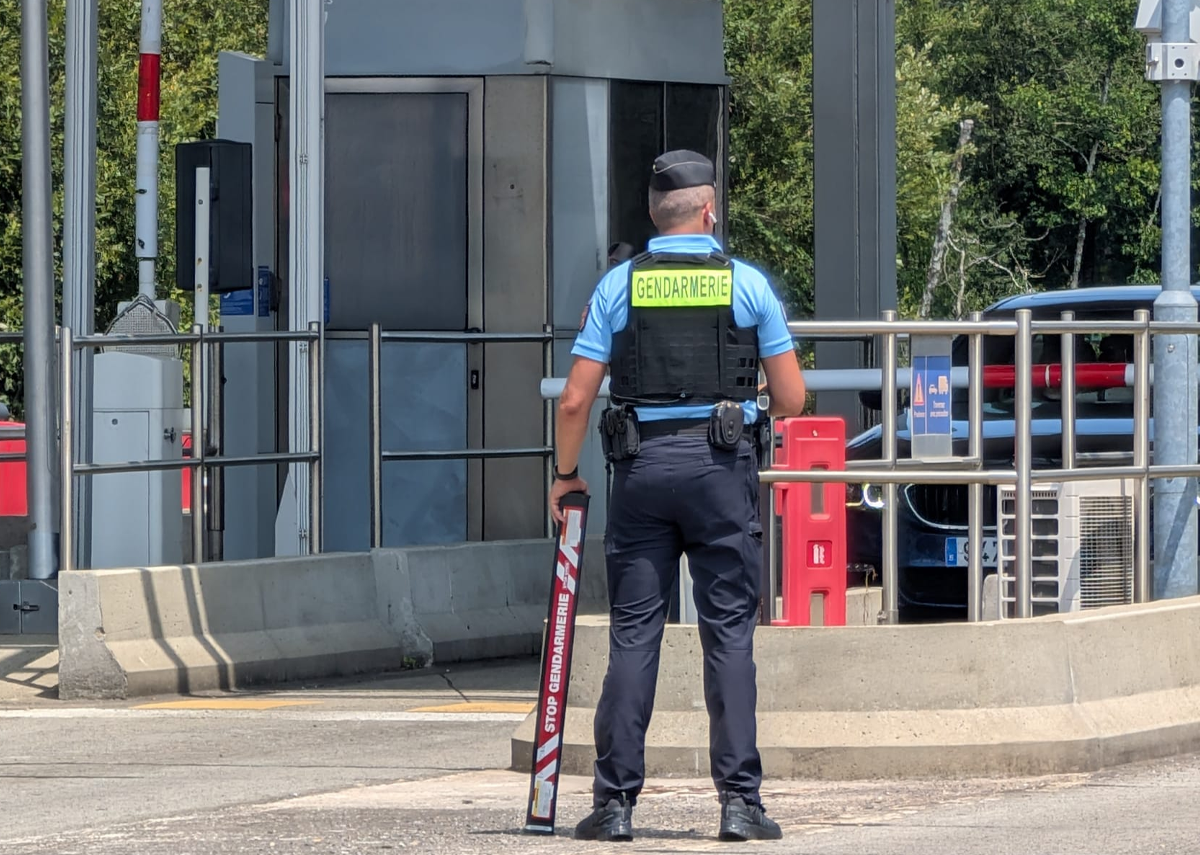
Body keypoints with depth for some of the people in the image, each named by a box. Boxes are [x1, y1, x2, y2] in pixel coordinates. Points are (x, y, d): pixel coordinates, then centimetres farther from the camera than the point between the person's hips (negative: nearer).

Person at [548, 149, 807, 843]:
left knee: (634, 635, 4)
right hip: (722, 471, -1)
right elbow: (792, 401, 4)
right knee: (730, 634, 2)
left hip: (642, 469, 1)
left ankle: (616, 803, 1)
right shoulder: (747, 283, 2)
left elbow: (576, 400, 1)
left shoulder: (618, 286, 4)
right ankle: (740, 802, -3)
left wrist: (566, 474, 15)